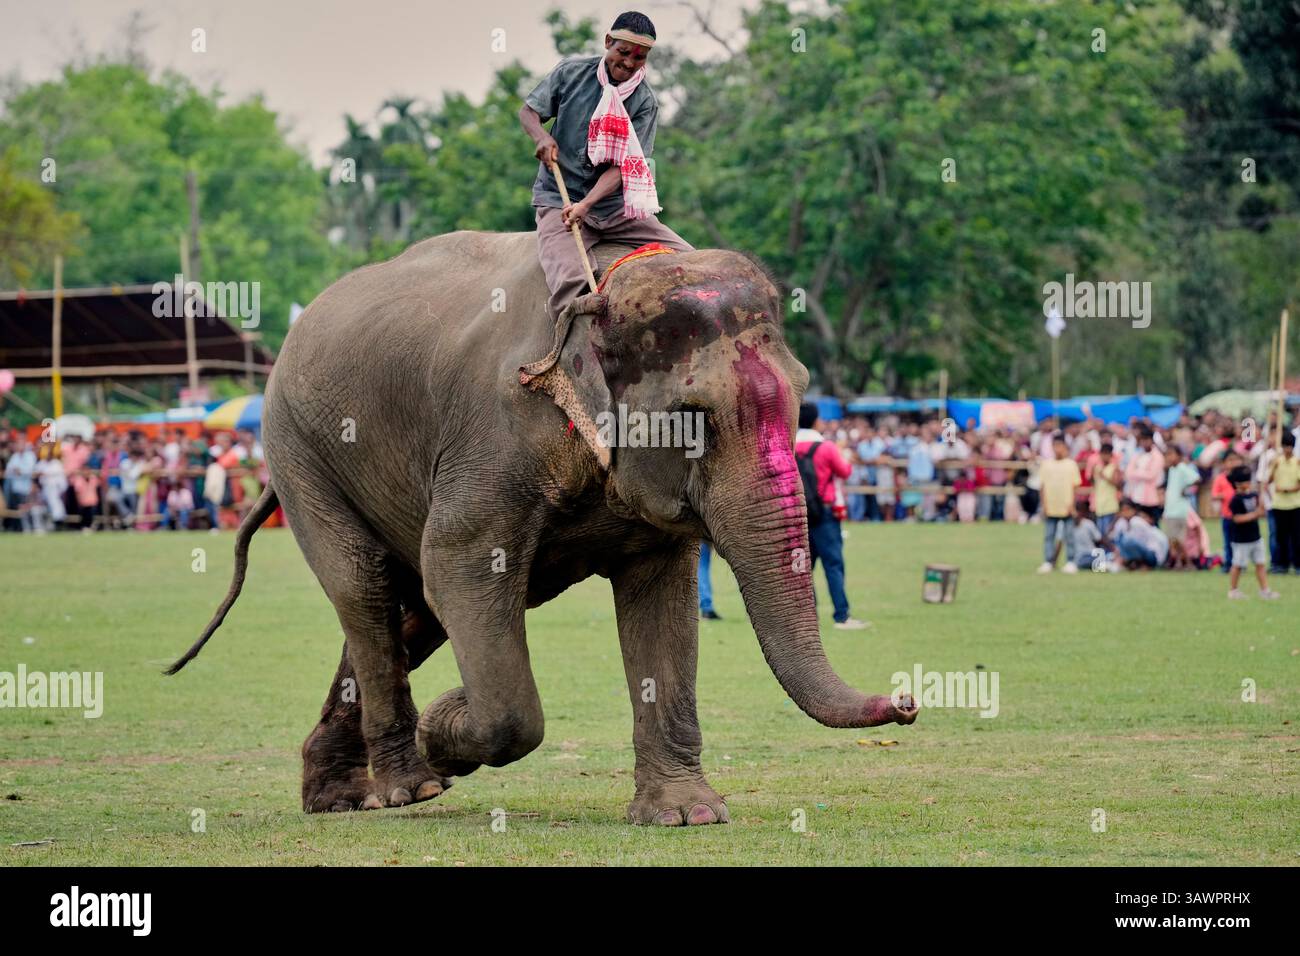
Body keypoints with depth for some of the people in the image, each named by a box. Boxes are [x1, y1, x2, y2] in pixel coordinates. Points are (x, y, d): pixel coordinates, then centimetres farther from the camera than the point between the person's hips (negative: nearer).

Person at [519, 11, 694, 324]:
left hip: (615, 206, 2)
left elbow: (624, 165, -11)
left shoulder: (645, 103, -3)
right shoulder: (573, 72, 0)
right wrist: (542, 136, -12)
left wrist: (586, 204, -26)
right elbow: (528, 110, 12)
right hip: (559, 201, -2)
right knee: (570, 281, -32)